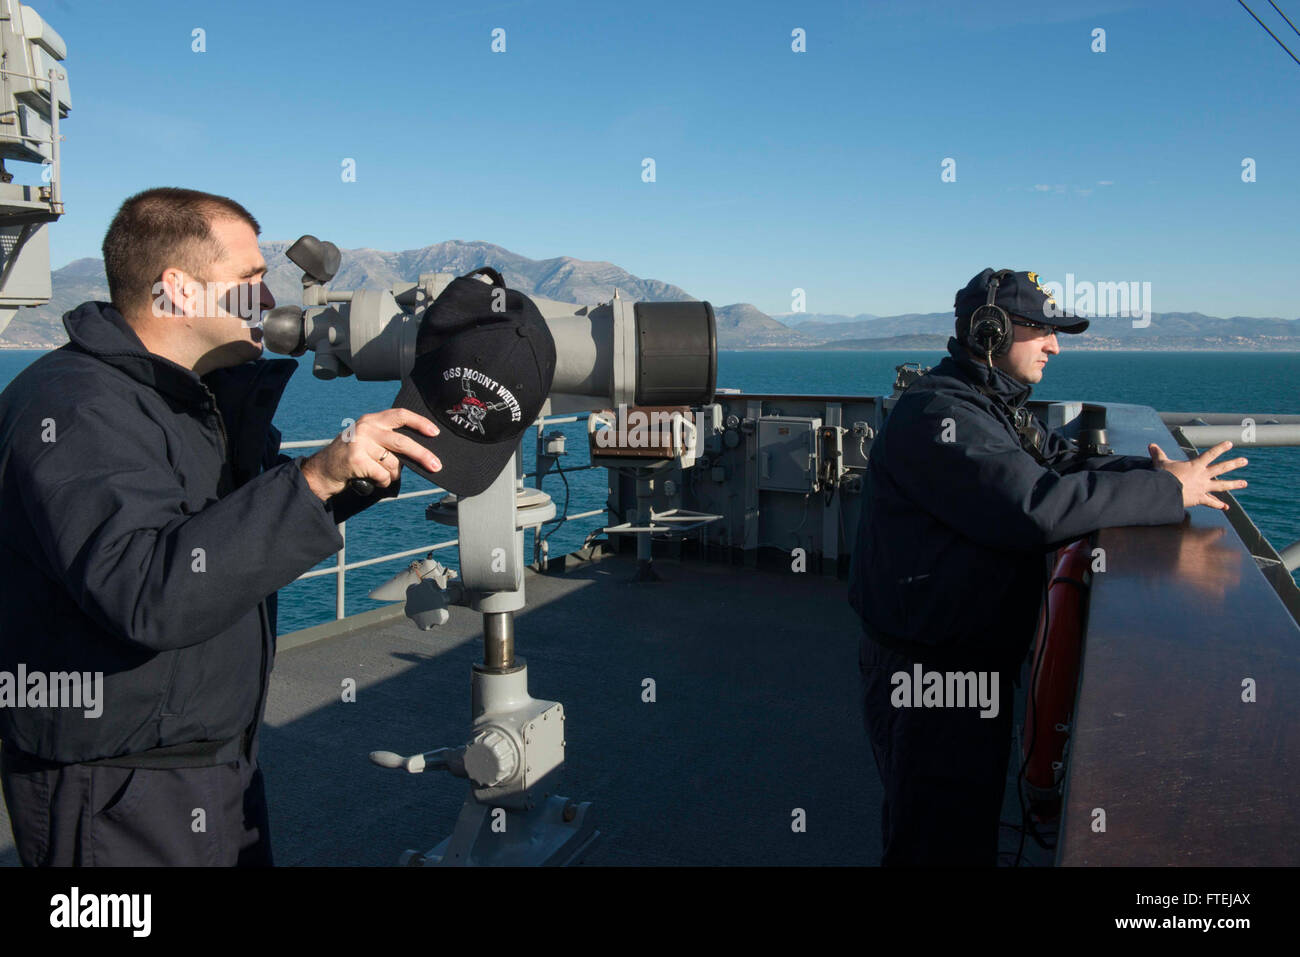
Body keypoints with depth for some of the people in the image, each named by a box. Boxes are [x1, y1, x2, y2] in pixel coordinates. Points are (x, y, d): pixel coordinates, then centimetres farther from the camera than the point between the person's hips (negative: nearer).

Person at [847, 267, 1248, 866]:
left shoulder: (1000, 408, 14)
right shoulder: (936, 414, -22)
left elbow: (1065, 464, 13)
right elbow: (1035, 505, -31)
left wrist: (1150, 470, -7)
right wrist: (1169, 492, -22)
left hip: (983, 662, 10)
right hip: (927, 674, -10)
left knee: (976, 821, 24)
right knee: (942, 842, 2)